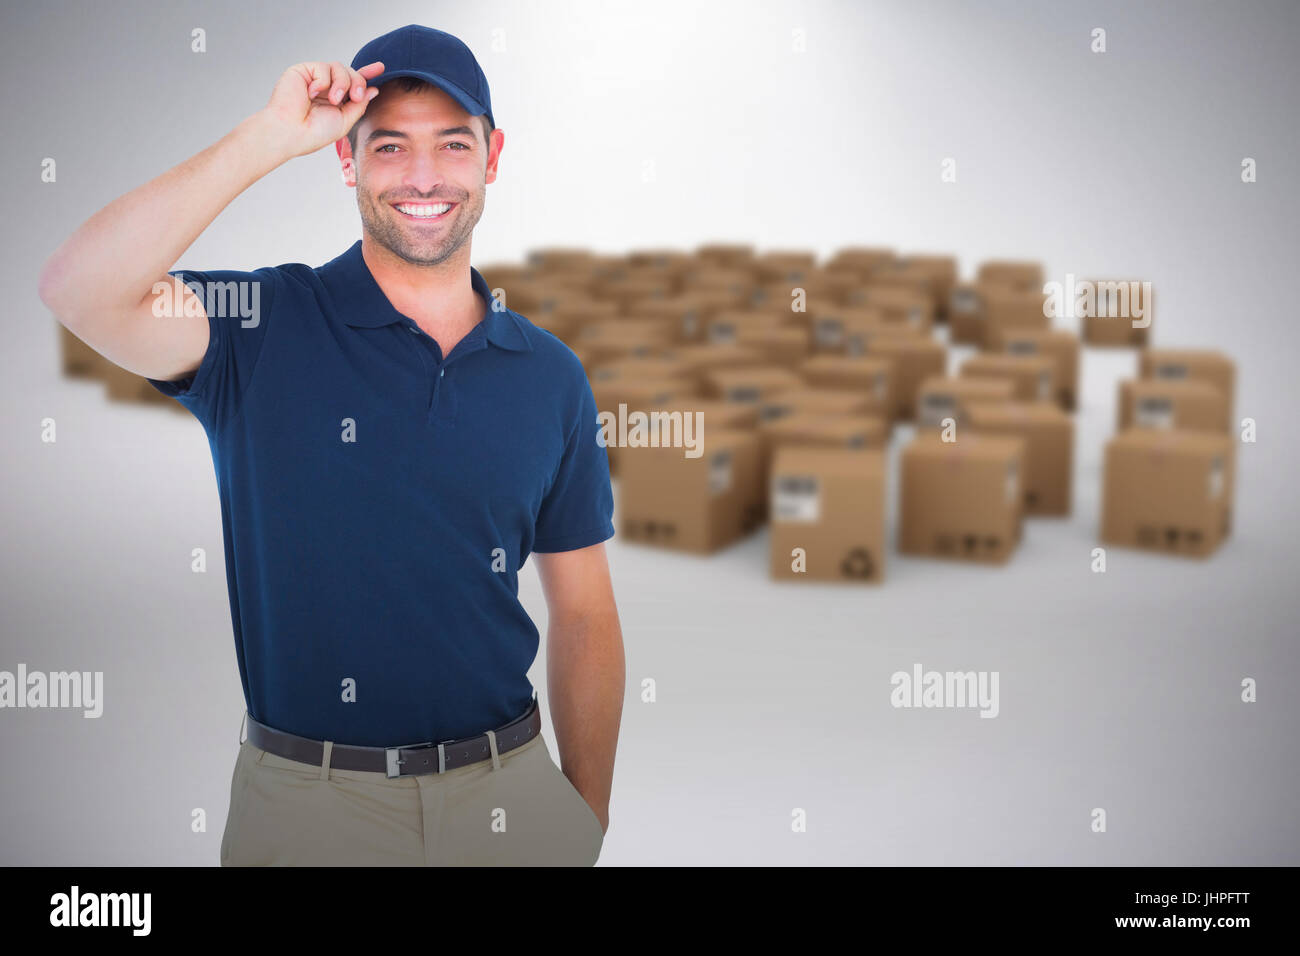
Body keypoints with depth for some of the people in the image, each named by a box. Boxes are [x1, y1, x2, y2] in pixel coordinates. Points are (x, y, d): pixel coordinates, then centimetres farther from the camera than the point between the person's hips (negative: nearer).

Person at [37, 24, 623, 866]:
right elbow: (80, 290, -25)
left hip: (510, 797, 3)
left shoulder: (549, 375, 2)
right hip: (309, 799, -2)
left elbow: (585, 616, 6)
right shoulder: (264, 329, -5)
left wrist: (593, 820, 5)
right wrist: (272, 136, -22)